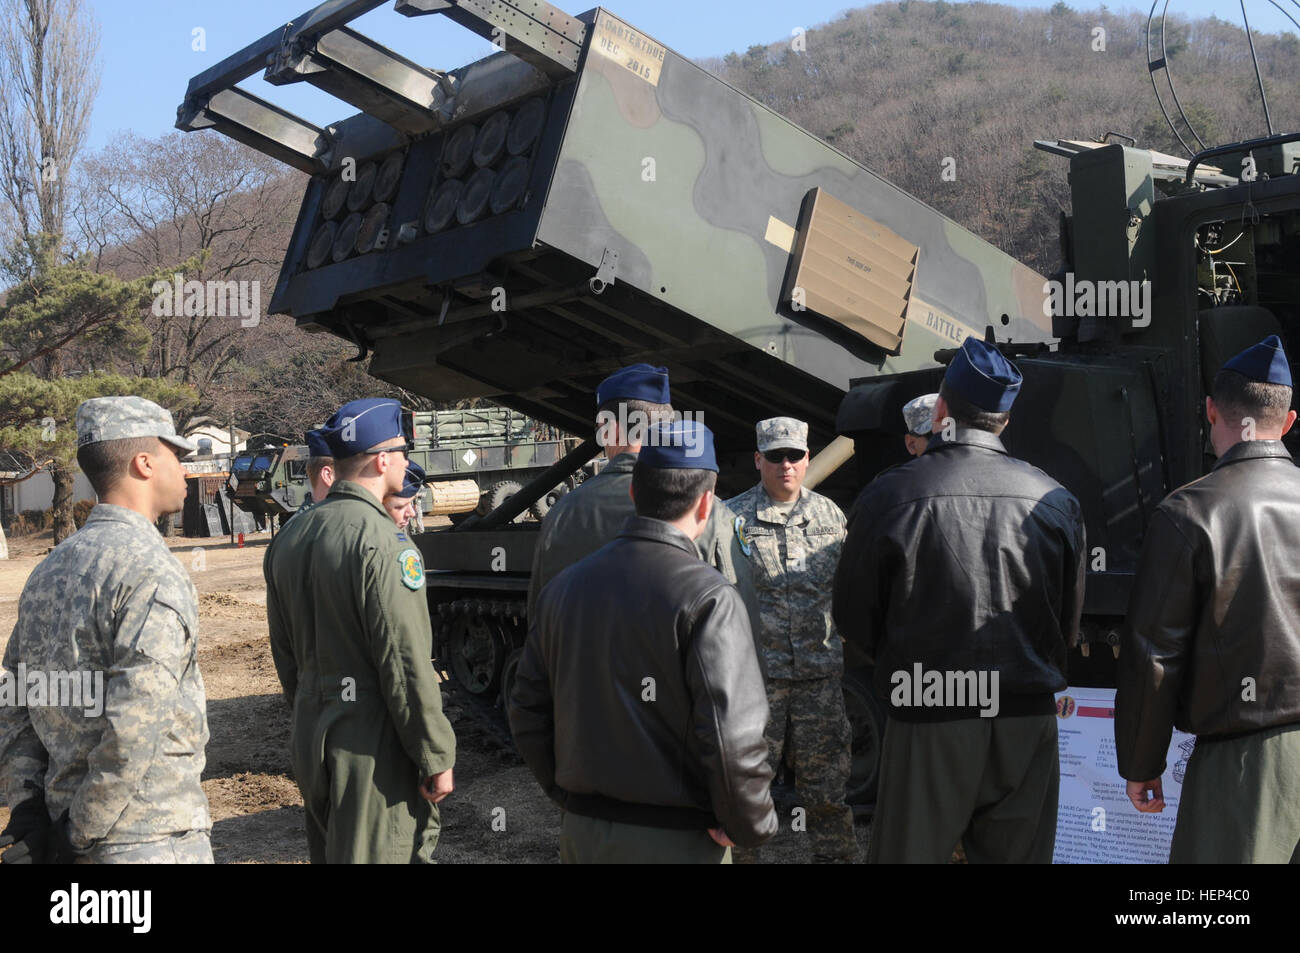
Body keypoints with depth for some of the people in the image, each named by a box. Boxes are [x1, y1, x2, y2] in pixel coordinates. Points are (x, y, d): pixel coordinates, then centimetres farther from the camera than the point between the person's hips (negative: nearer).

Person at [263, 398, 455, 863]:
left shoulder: (288, 540, 9)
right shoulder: (382, 541, -19)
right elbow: (405, 663, -20)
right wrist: (436, 758, -14)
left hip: (310, 739, 9)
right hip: (372, 745, -9)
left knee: (327, 851, 19)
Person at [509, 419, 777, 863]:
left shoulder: (563, 588, 3)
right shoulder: (709, 598, -16)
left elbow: (528, 713, 8)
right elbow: (732, 738, -22)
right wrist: (750, 826, -7)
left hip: (580, 832, 5)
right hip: (677, 841, -5)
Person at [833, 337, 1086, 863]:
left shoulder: (888, 495, -8)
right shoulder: (1056, 500, 1)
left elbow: (853, 618, 1)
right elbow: (1068, 626, 10)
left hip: (928, 724, -3)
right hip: (1030, 721, 3)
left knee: (908, 852, 7)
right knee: (1019, 853, 13)